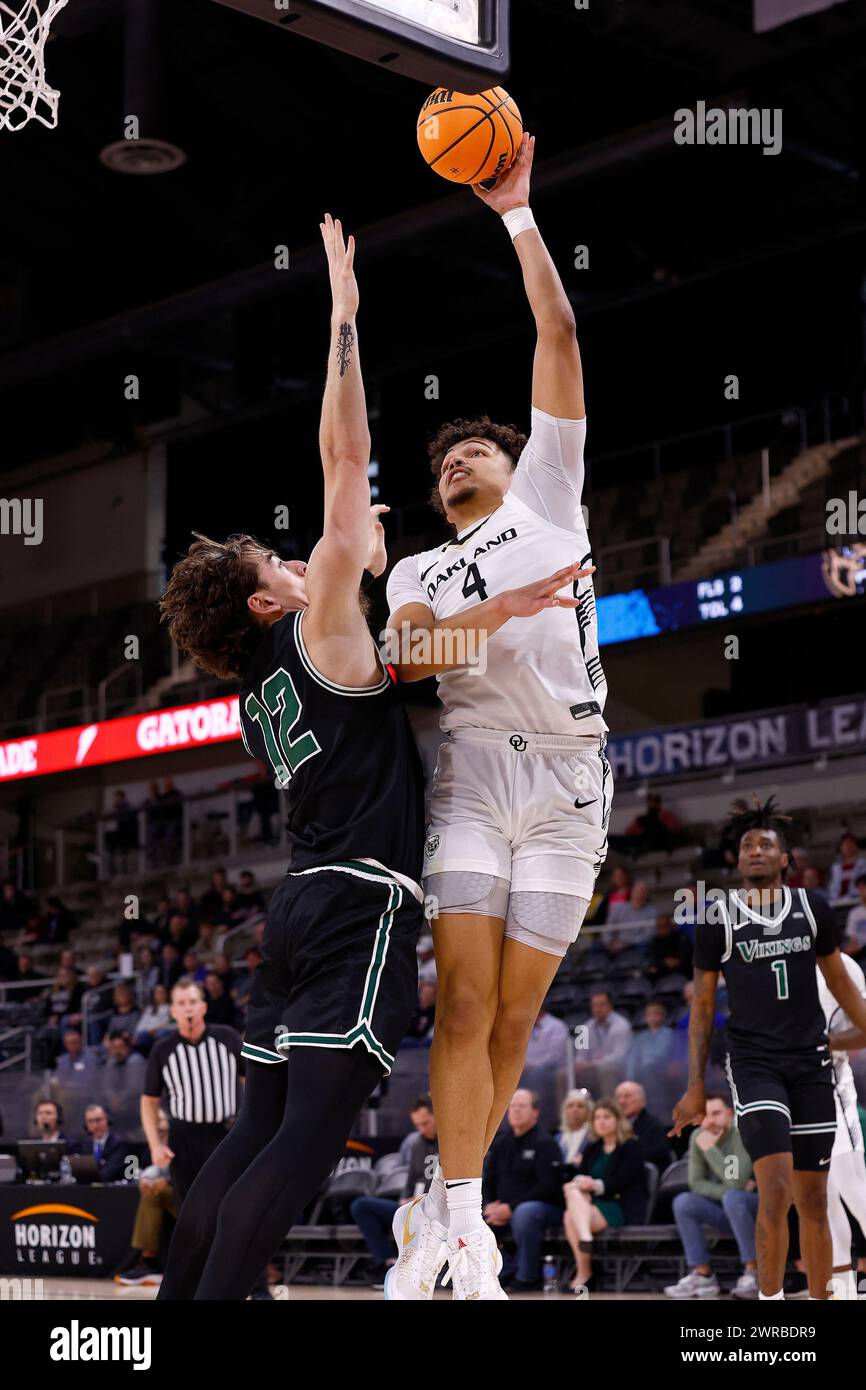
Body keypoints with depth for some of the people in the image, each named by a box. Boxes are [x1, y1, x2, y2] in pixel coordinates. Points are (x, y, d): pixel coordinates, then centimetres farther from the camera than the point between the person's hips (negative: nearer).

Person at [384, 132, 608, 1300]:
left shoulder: (548, 493, 20)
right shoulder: (418, 570, 22)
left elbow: (558, 336, 13)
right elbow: (404, 654, 0)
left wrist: (516, 214, 11)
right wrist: (497, 613, -15)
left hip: (568, 777, 0)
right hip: (470, 767, 0)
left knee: (516, 1014, 1)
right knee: (465, 1003, -11)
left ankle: (455, 1193, 14)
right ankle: (461, 1223, -7)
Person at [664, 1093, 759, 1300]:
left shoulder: (741, 1135, -20)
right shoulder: (698, 1136, -3)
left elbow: (736, 1183, -29)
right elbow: (696, 1184, -4)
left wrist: (710, 1149, -26)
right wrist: (730, 1190, -18)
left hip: (753, 1208, -5)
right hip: (727, 1213, 5)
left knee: (732, 1198, -36)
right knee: (683, 1202, -18)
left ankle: (753, 1273, -26)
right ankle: (703, 1275, -15)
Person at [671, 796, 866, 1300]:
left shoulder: (813, 909, 4)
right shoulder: (719, 922, -1)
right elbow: (703, 1007, 5)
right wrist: (696, 1087, 1)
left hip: (812, 1062, 3)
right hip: (754, 1063, -3)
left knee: (813, 1199, 6)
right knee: (776, 1187, -18)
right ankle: (770, 1298, -8)